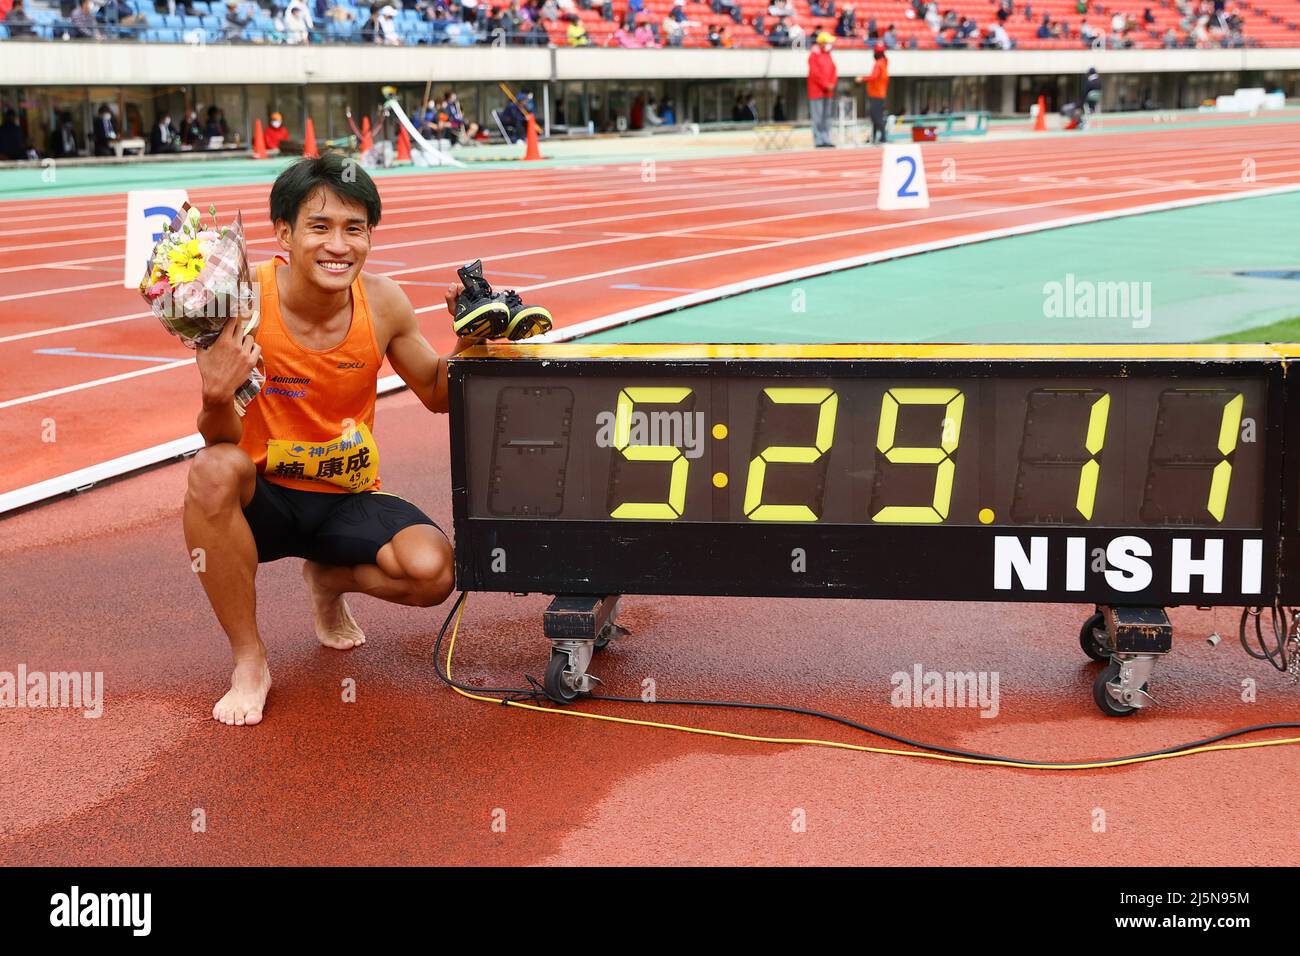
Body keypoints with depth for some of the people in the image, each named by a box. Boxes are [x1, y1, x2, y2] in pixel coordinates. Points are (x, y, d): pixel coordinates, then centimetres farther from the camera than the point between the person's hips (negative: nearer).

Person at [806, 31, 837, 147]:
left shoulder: (828, 55, 16)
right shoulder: (814, 55, -7)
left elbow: (834, 71, 13)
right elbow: (815, 73, -15)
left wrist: (832, 84, -4)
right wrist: (826, 85, -14)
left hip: (828, 92, 8)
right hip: (816, 92, -8)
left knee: (827, 117, 8)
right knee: (817, 117, -8)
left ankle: (826, 140, 11)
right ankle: (819, 141, -7)